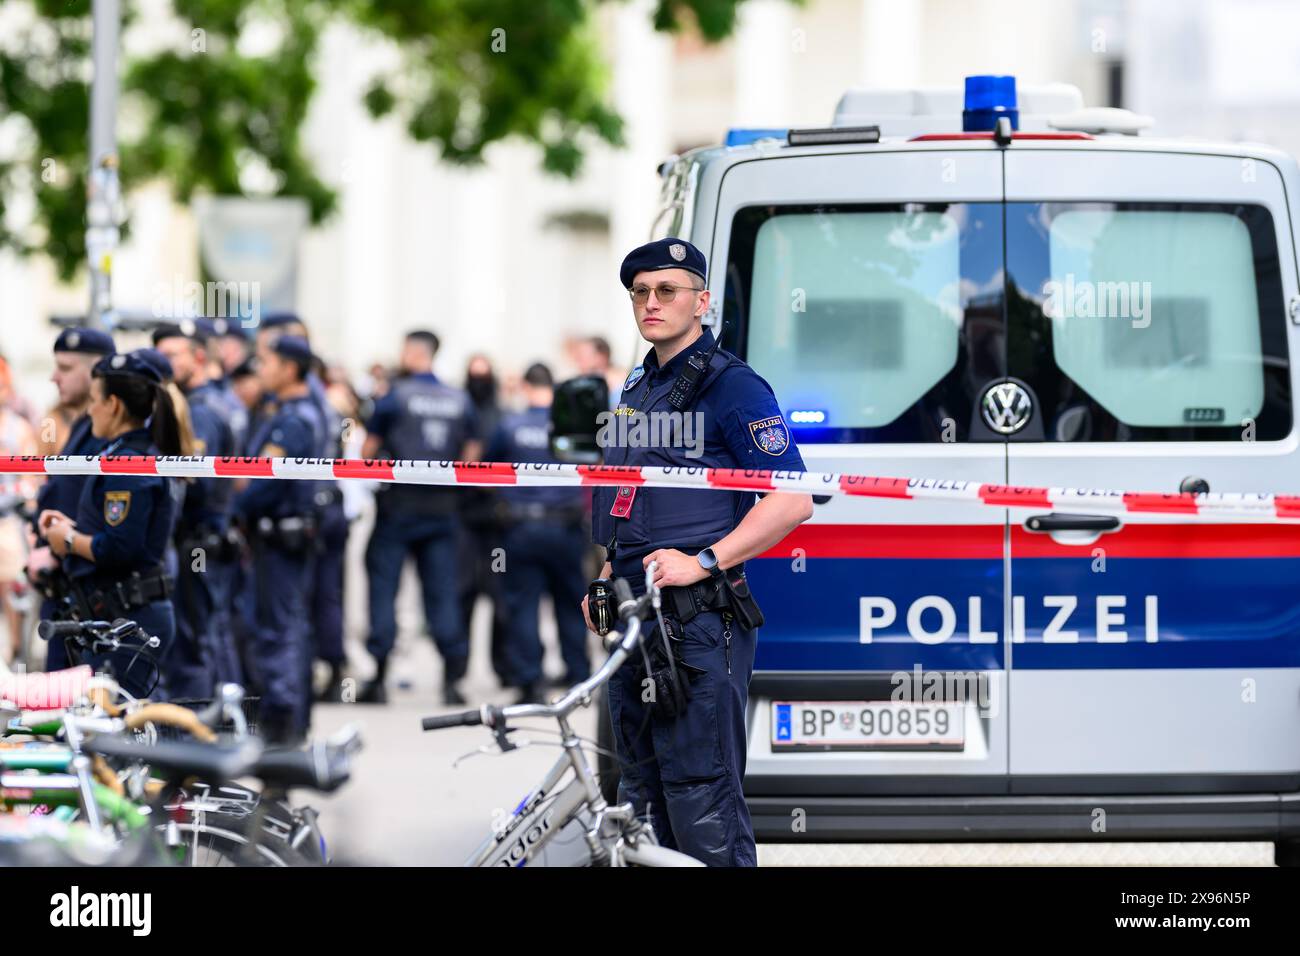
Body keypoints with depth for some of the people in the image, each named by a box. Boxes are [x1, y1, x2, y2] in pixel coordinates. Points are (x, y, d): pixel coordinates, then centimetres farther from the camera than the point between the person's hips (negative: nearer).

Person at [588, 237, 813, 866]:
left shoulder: (731, 387, -9)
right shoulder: (637, 388, 17)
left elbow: (792, 502, -16)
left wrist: (704, 562, -21)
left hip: (698, 625, -9)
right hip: (634, 622, 9)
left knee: (702, 803, -11)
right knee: (644, 803, 13)